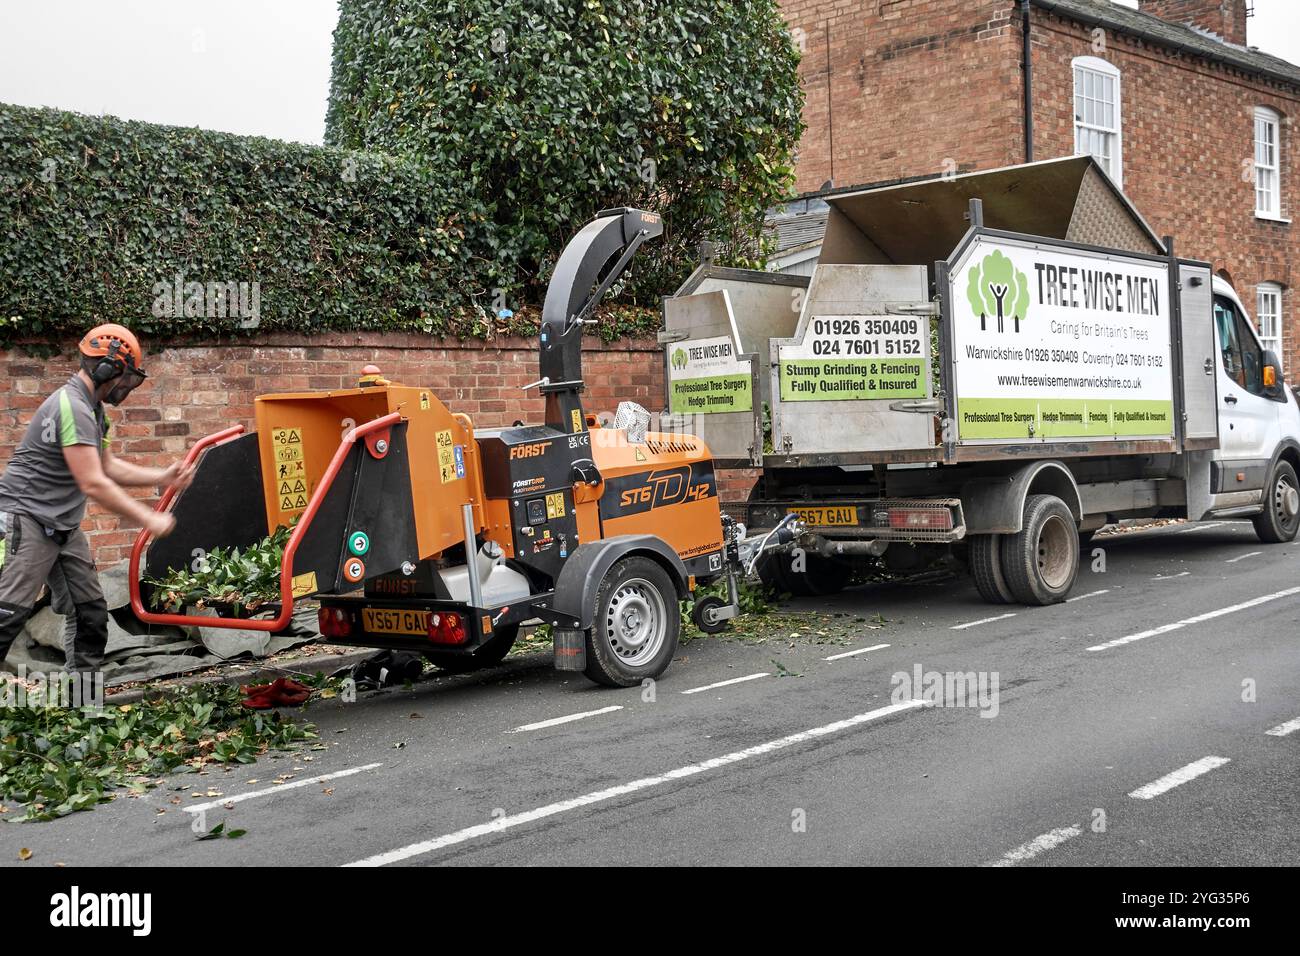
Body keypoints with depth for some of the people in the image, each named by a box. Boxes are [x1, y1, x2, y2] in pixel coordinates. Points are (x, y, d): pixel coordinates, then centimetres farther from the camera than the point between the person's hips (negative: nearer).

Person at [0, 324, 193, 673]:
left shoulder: (92, 409, 12)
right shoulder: (72, 406, -21)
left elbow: (108, 467, 19)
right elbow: (93, 484, -24)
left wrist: (163, 477, 10)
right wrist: (148, 520, -19)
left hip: (64, 524, 10)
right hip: (29, 518, -10)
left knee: (92, 612, 8)